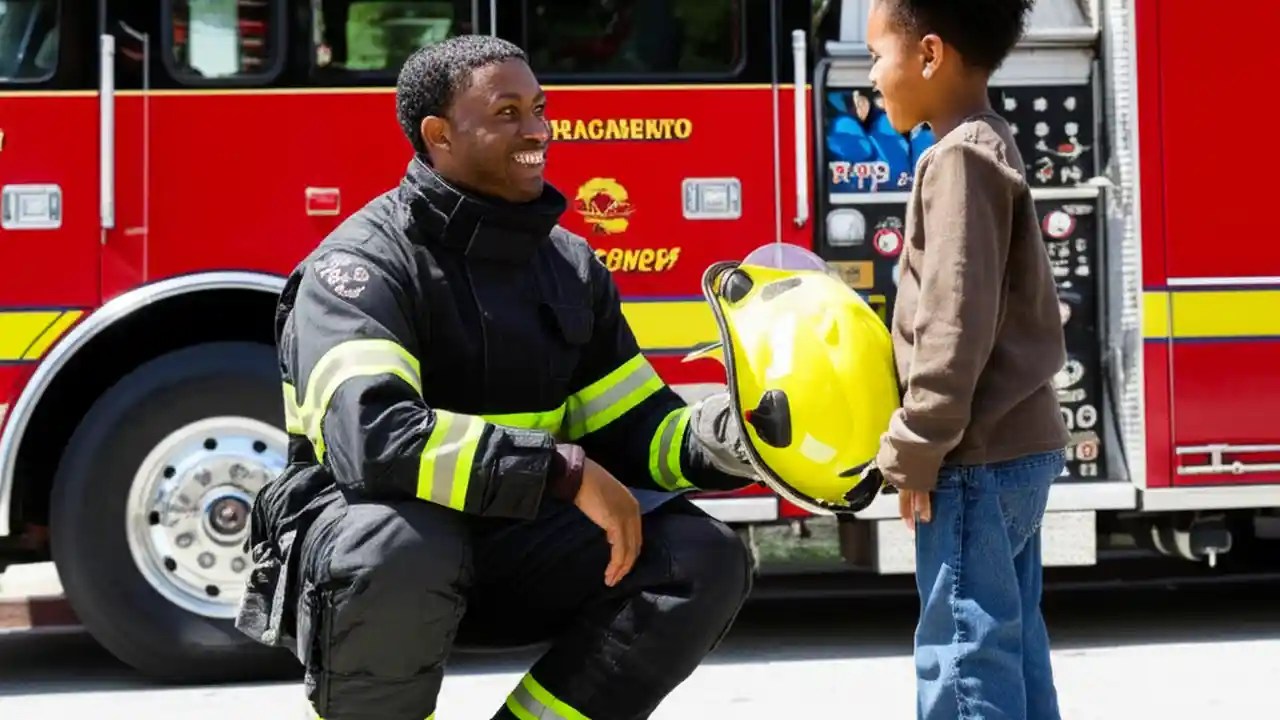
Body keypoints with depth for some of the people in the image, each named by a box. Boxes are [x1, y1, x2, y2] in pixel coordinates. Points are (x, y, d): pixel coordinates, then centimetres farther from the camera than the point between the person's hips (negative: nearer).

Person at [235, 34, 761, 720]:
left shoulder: (571, 265, 6)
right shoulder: (364, 260, -16)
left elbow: (634, 430, 6)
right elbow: (372, 434, -33)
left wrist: (732, 432, -16)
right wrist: (565, 472, -32)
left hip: (512, 542, 6)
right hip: (377, 536, -6)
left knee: (705, 561, -11)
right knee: (399, 547, -40)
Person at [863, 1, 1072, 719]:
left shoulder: (959, 157, -15)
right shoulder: (992, 146, 15)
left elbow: (957, 325, -21)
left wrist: (915, 450, -15)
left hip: (980, 455, -10)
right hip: (1017, 443, 10)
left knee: (965, 651, -6)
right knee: (1011, 639, 15)